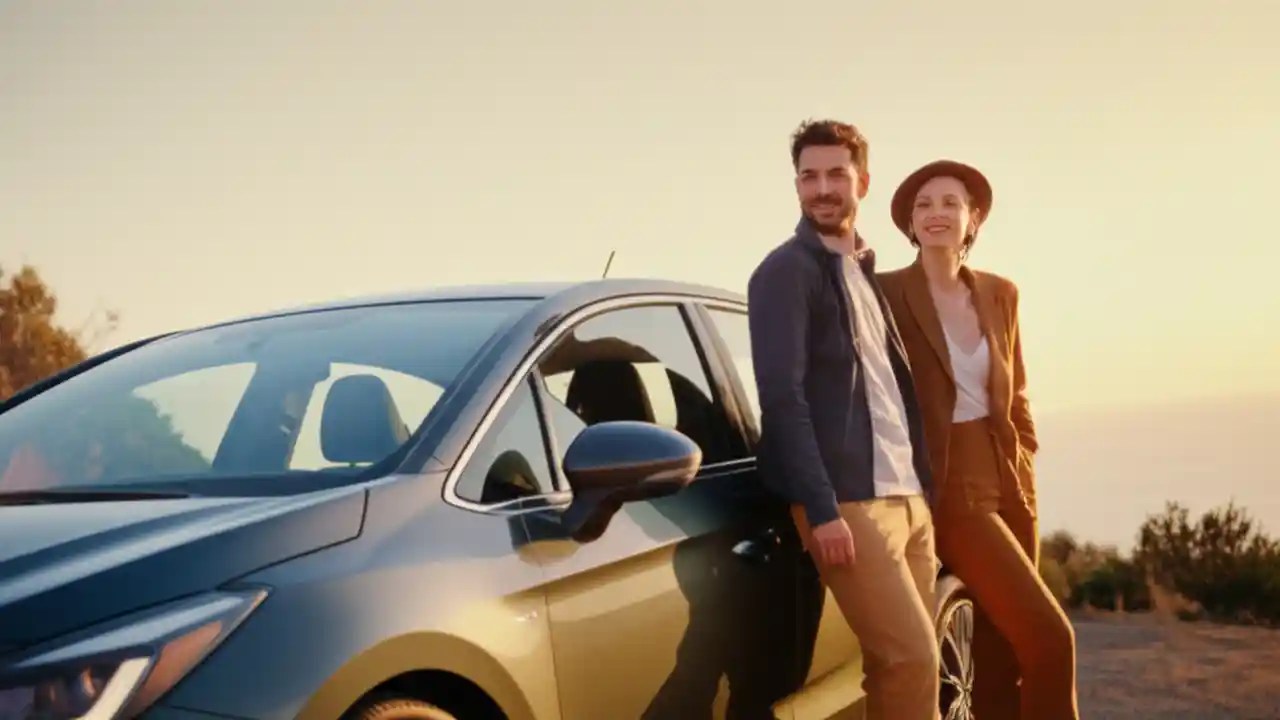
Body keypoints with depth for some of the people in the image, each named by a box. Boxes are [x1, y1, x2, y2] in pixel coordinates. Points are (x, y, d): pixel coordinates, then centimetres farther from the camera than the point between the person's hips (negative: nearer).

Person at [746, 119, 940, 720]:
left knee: (901, 665, 9)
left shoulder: (865, 271, 19)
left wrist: (922, 488, 13)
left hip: (907, 496, 8)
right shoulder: (786, 271, -6)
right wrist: (822, 507, -20)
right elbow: (782, 396, -14)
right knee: (912, 659, -11)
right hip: (847, 499, -8)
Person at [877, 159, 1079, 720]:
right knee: (1048, 637, -15)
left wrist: (1026, 470, 10)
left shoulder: (1000, 294, 10)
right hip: (949, 486, -6)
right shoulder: (888, 292, -7)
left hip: (1008, 484, 6)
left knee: (1000, 656, 10)